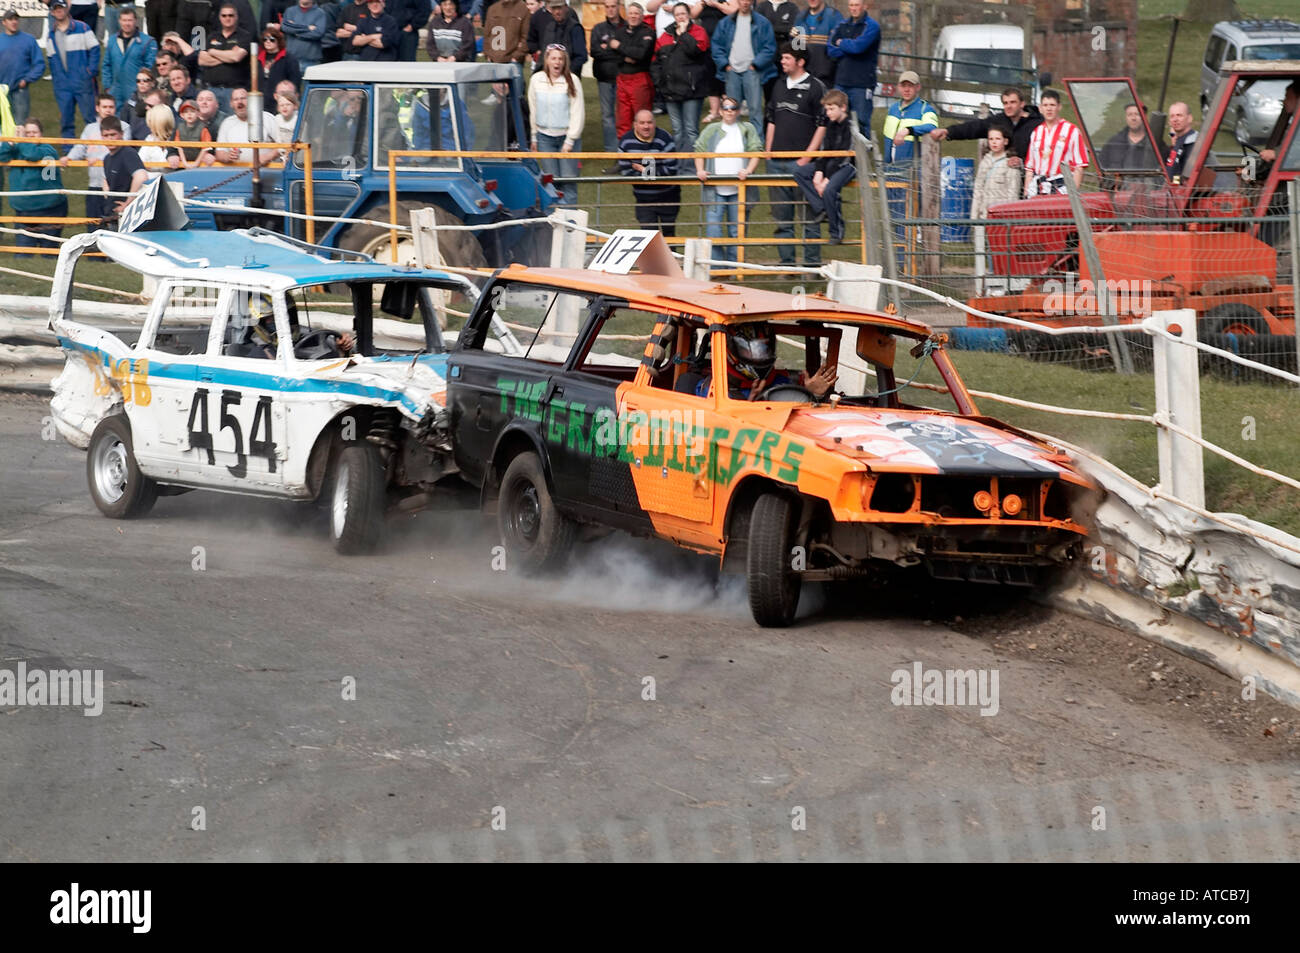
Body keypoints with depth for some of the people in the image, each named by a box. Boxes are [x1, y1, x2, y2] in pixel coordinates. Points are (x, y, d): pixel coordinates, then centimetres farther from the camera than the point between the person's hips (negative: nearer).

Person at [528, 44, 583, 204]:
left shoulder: (572, 81, -8)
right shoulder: (537, 80, 1)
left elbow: (577, 113, -7)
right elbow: (533, 110, 10)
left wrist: (570, 140, -10)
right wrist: (534, 138, 13)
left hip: (567, 136, -2)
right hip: (545, 136, 2)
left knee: (569, 180, -6)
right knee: (552, 180, 2)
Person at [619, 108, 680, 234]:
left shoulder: (664, 140, -14)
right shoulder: (626, 142, -6)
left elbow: (671, 170, -18)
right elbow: (626, 172, -8)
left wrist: (645, 170, -16)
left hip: (667, 197, -1)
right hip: (644, 199, 1)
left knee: (669, 233, 12)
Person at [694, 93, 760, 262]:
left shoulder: (747, 129, 9)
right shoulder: (711, 130, 14)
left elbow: (755, 153, 2)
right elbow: (699, 151, 13)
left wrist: (748, 170, -15)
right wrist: (700, 170, -5)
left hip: (739, 190, -1)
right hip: (715, 191, 1)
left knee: (737, 231, 2)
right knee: (713, 229, -10)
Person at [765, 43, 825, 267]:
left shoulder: (815, 87, -5)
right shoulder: (779, 86, 14)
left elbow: (822, 125, -7)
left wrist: (807, 157, -12)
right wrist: (768, 152, 12)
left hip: (801, 162, -6)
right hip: (777, 162, 6)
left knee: (809, 216, -2)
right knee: (781, 216, 9)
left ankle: (812, 263, 2)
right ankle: (786, 262, 16)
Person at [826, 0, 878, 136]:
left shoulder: (872, 26, -1)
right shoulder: (842, 26, 16)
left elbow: (858, 46, -16)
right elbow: (830, 50, 5)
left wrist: (841, 43, 1)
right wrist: (849, 47, -8)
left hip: (862, 84, -6)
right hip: (841, 82, 6)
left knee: (862, 124, -6)